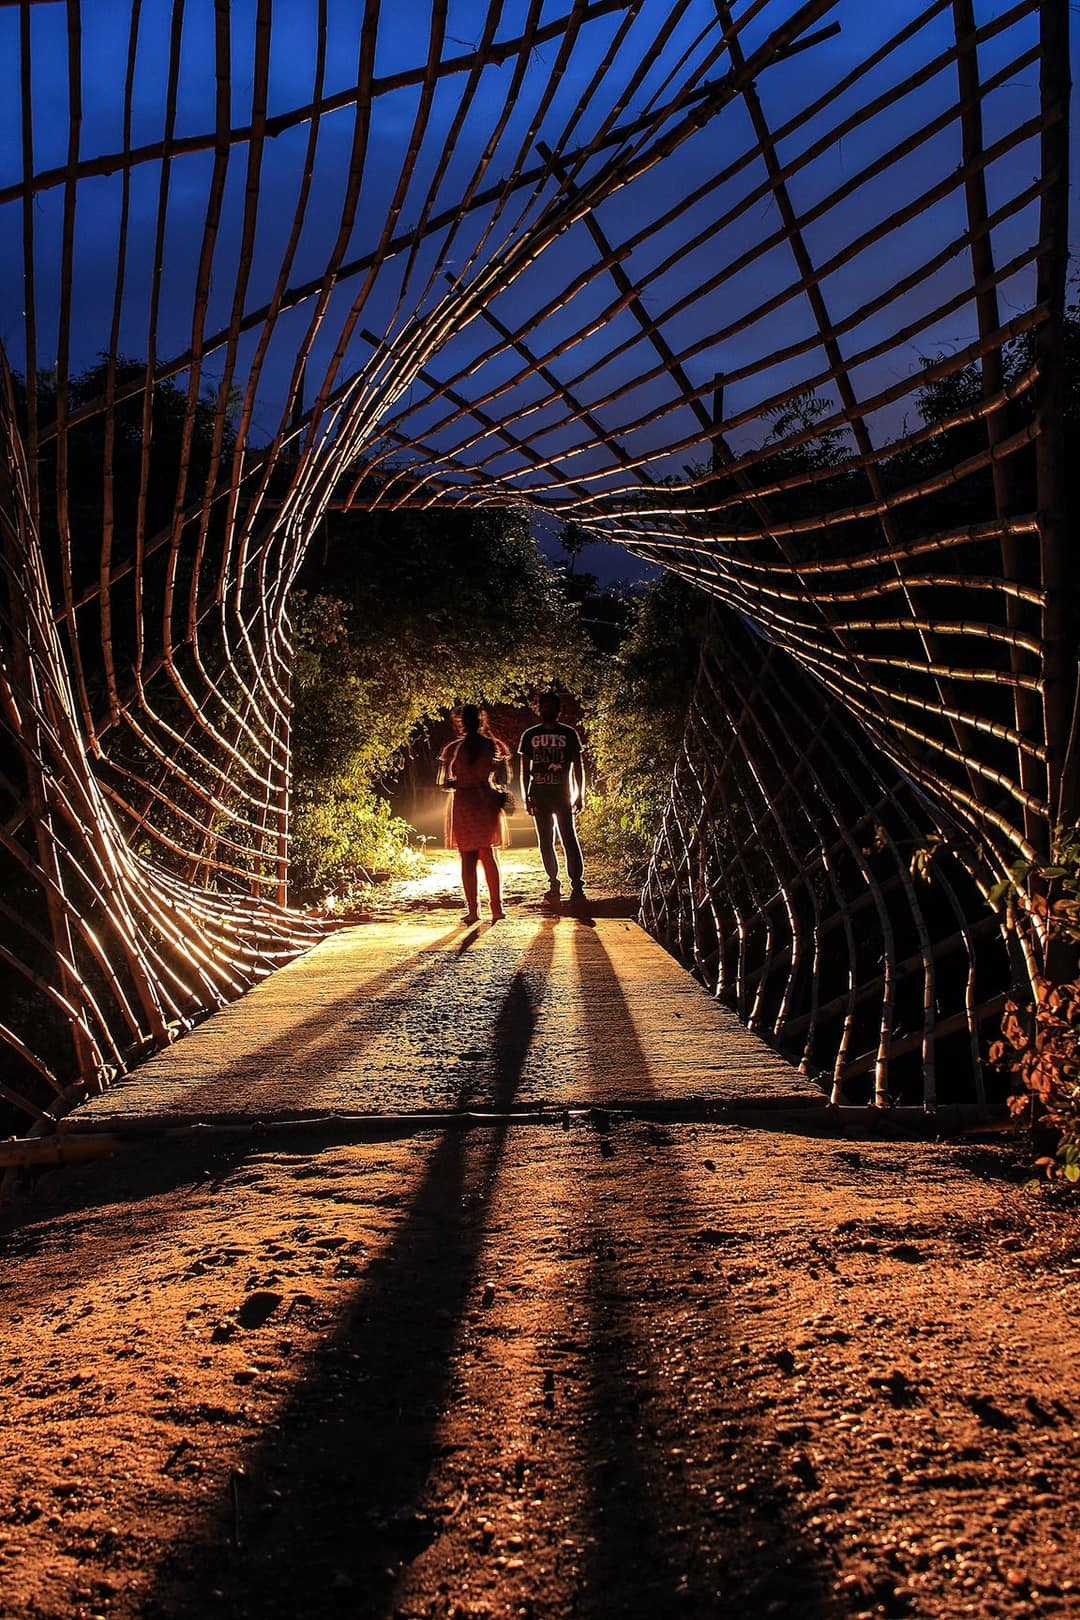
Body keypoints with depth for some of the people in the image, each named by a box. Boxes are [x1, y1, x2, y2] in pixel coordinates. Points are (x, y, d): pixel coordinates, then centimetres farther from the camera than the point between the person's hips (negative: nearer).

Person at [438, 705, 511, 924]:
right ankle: (497, 908, 4)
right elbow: (504, 778, 2)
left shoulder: (453, 748, -5)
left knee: (467, 859, 5)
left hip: (462, 804, -1)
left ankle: (472, 910, 2)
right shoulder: (493, 746, -2)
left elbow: (444, 782, -3)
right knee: (490, 857, 10)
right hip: (488, 802, 1)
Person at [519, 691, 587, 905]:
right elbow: (525, 769, 11)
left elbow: (578, 766, 6)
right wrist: (526, 797, 3)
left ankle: (577, 885, -7)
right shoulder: (530, 735, 9)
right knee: (545, 843, 6)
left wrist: (580, 795, -1)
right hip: (539, 796, 3)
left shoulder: (568, 734, 4)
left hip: (562, 795, -3)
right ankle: (554, 884, 14)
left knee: (569, 840, -8)